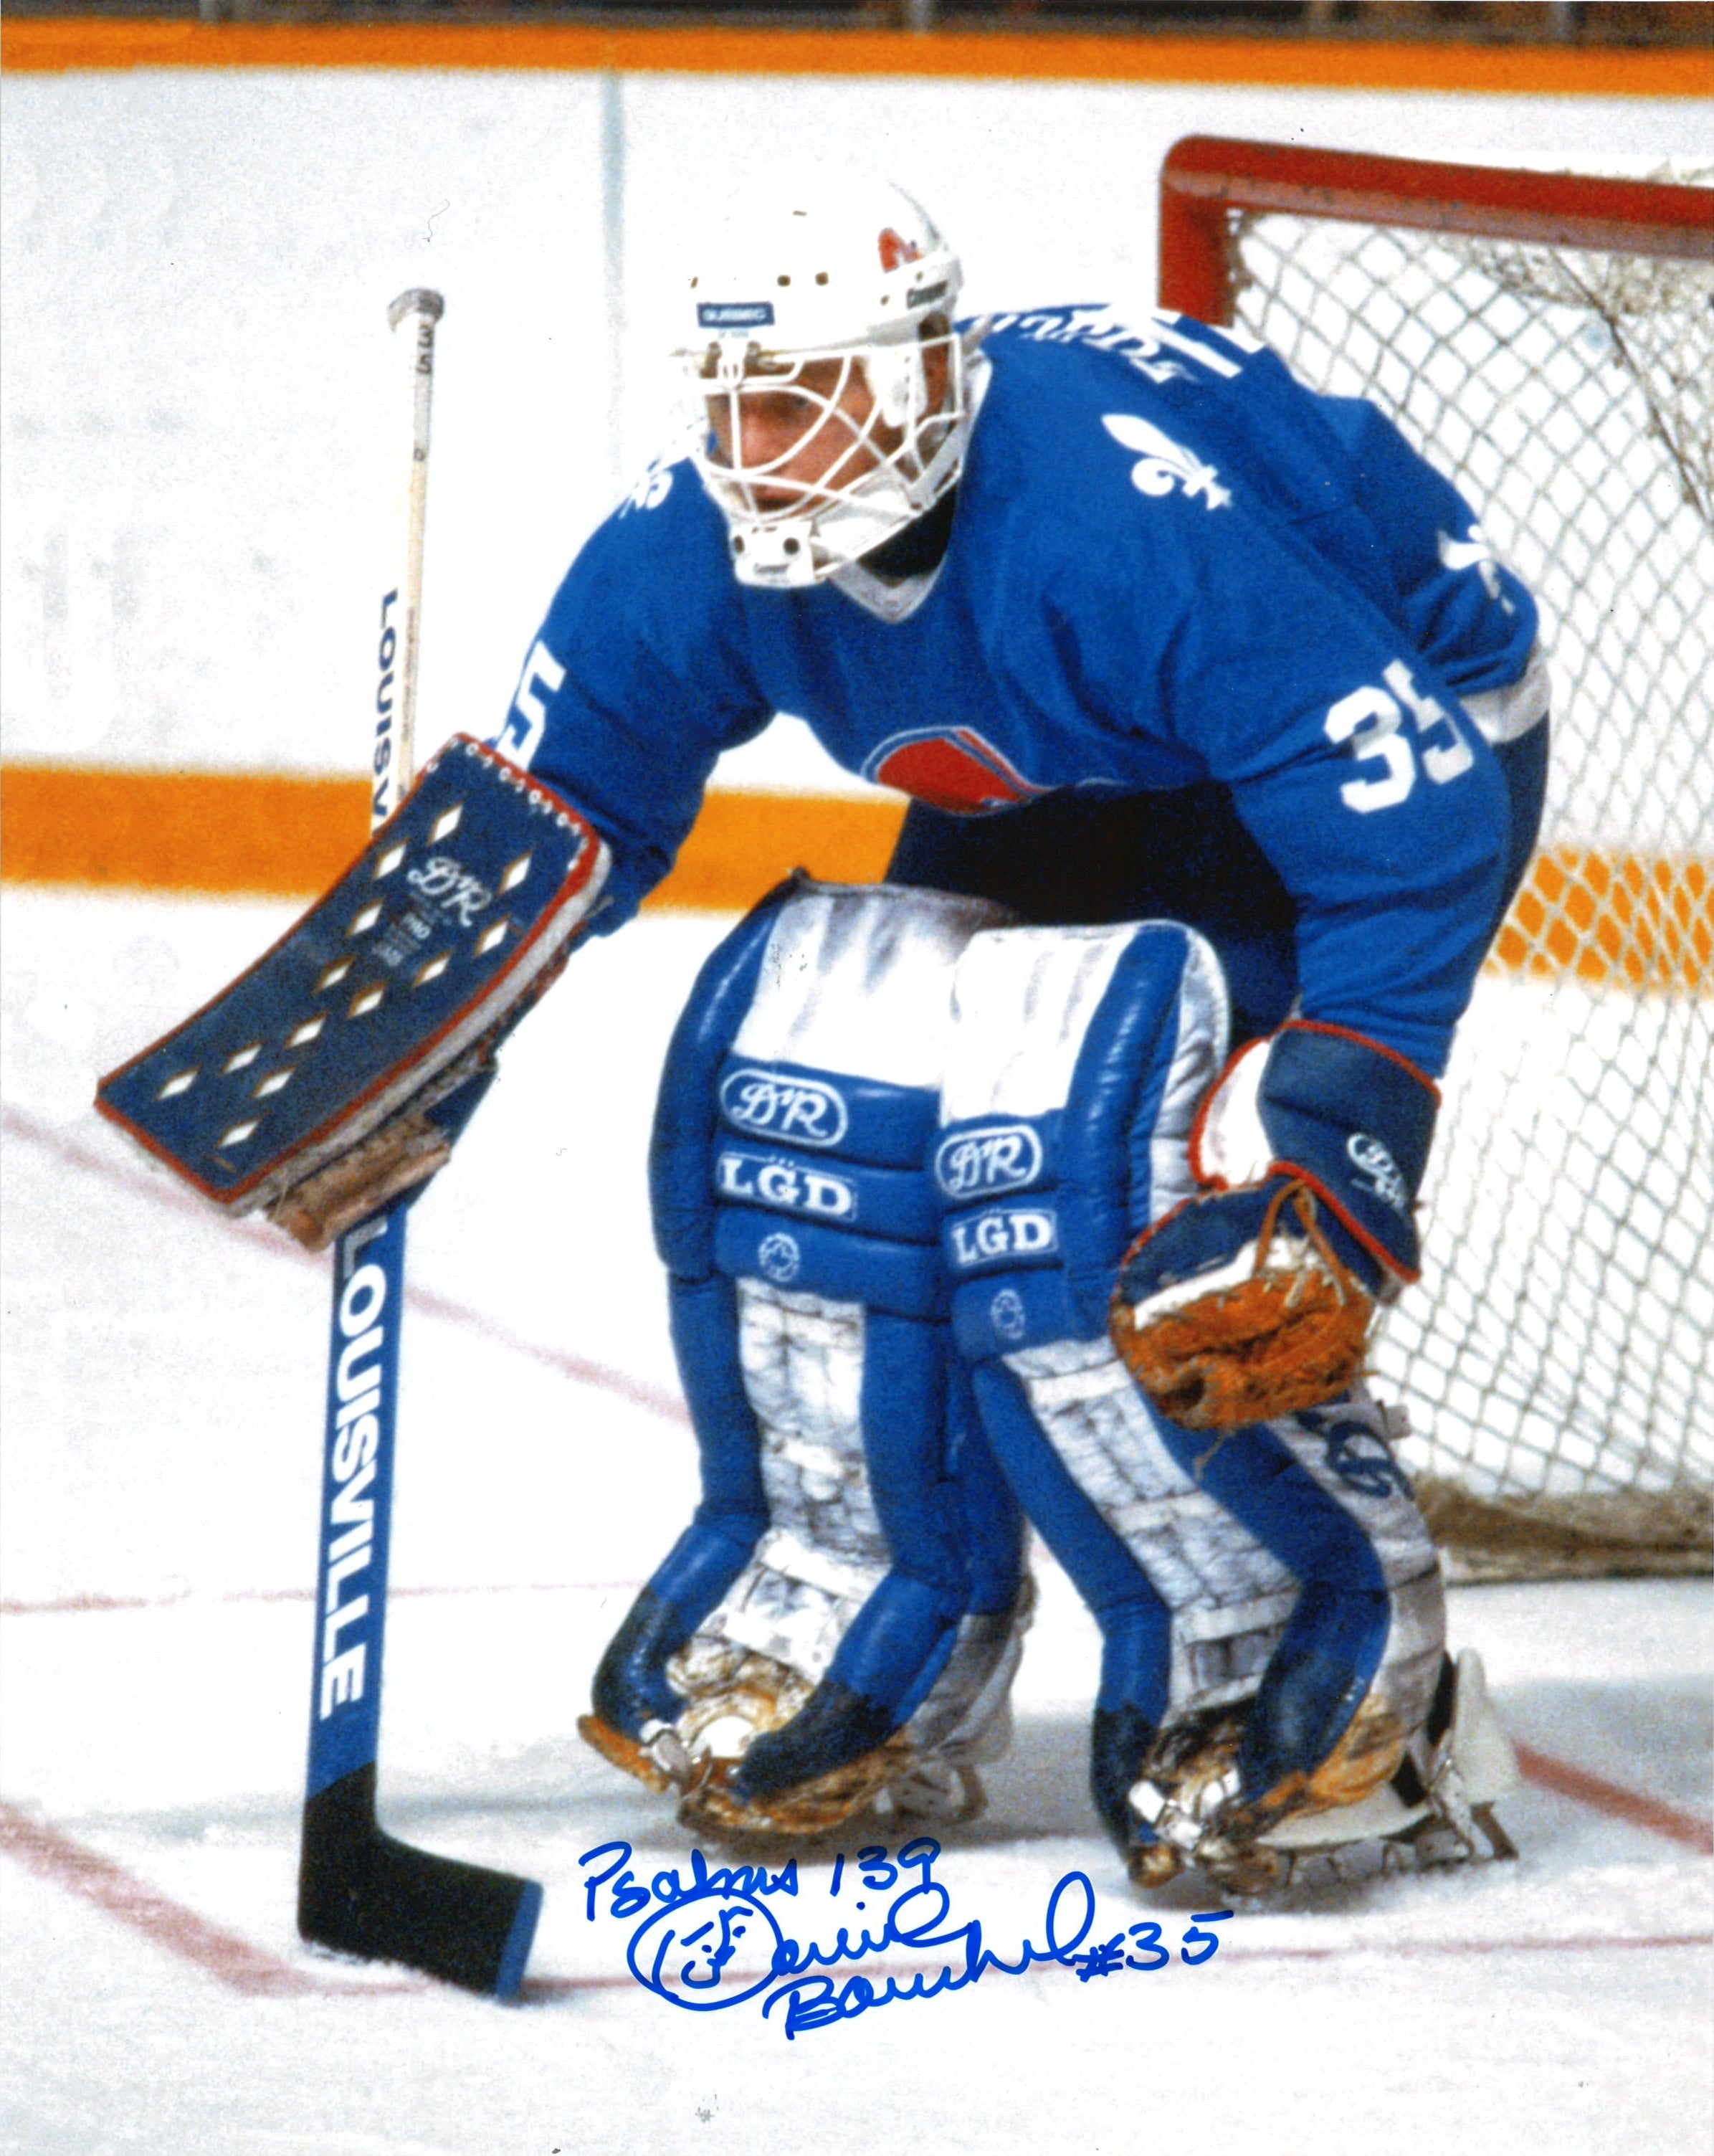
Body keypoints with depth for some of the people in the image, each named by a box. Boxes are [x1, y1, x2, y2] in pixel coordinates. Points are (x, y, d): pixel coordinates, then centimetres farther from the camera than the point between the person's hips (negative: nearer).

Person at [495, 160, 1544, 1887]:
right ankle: (865, 1619, 9)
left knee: (1081, 1154, -25)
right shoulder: (693, 554, -16)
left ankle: (1321, 1650, -9)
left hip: (1397, 750, -8)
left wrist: (1326, 1161, -37)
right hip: (1067, 798, 8)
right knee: (793, 1061, -8)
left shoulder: (1129, 516, -38)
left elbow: (1413, 828, -35)